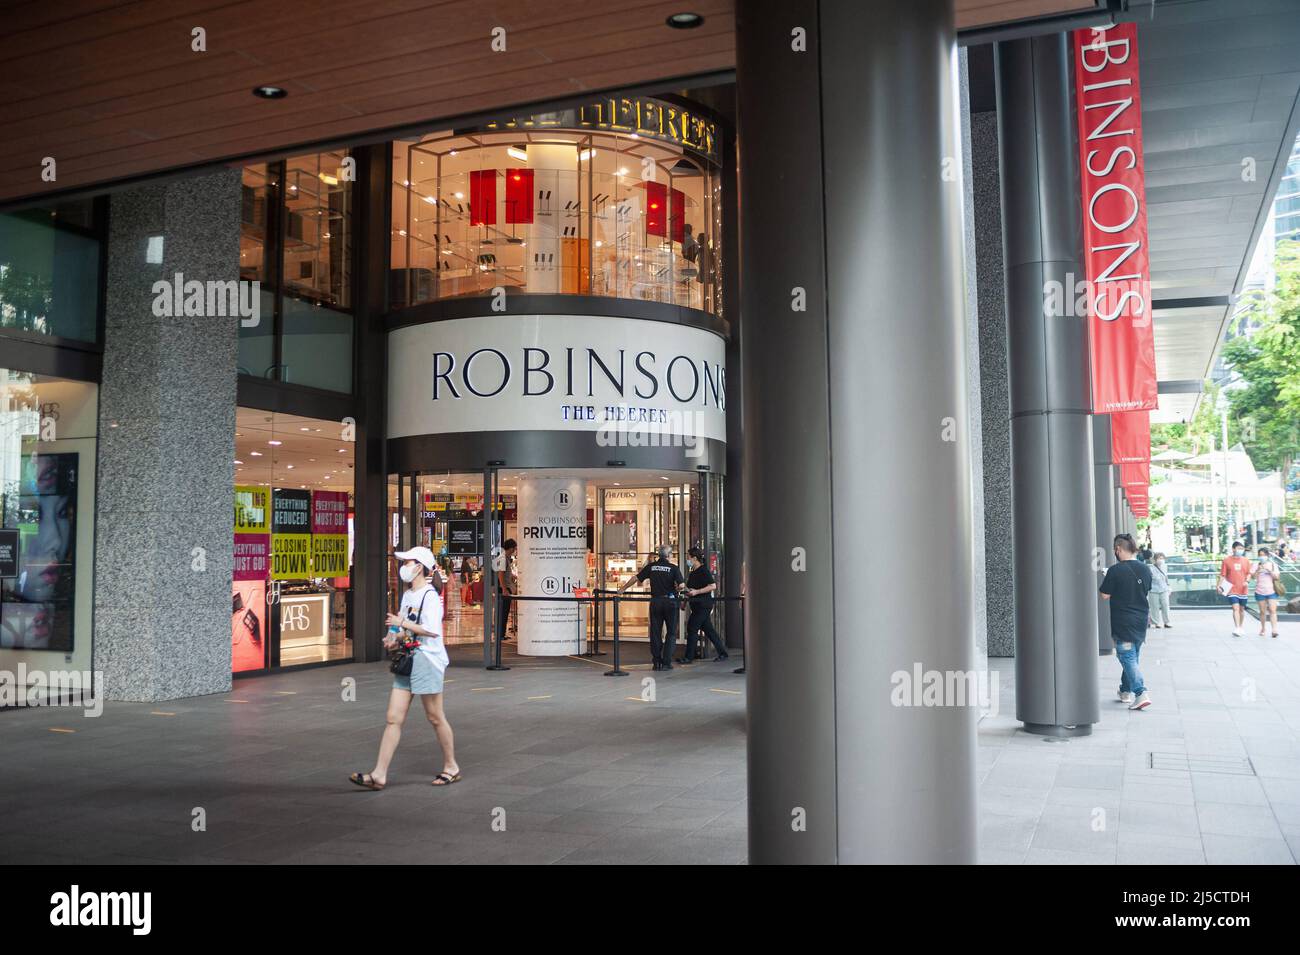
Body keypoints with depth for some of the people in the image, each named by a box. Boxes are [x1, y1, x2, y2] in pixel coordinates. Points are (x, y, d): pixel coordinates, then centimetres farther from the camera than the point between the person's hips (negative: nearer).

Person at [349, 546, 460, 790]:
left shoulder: (430, 595, -12)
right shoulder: (408, 595, 14)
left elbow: (432, 630, -23)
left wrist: (402, 623, -17)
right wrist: (393, 637, 1)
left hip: (426, 662, -8)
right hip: (406, 661, 8)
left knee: (435, 718, 4)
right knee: (393, 719, 2)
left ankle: (451, 767, 20)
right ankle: (379, 775, 1)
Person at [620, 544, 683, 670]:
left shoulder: (651, 566, 4)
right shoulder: (673, 568, -5)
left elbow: (636, 578, 9)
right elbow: (681, 585, -15)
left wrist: (623, 588, 21)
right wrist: (676, 589, 8)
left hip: (655, 602, 3)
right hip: (670, 601, -2)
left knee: (655, 633, 9)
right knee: (671, 633, 7)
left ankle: (657, 662, 10)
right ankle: (666, 662, 2)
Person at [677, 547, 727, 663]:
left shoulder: (703, 571, -13)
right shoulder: (693, 572, 15)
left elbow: (713, 586, -21)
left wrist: (696, 592, -24)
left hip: (704, 604, -9)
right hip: (697, 605, 9)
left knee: (692, 628, -7)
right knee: (708, 629, 11)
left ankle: (689, 657, -1)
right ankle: (722, 652, 17)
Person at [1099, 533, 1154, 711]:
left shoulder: (1115, 570, -17)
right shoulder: (1145, 569, 2)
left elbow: (1105, 595, -11)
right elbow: (1146, 591, 15)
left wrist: (1107, 580, 6)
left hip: (1123, 623, -6)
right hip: (1141, 620, 6)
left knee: (1127, 658, -4)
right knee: (1132, 657, 18)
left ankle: (1141, 693, -17)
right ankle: (1126, 691, 29)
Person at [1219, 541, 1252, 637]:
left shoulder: (1246, 560, 6)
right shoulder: (1226, 560, -3)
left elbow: (1249, 573, 11)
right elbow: (1222, 575, -1)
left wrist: (1247, 581, -9)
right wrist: (1220, 586, -11)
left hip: (1242, 589, 4)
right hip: (1231, 589, -4)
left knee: (1242, 609, 13)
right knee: (1236, 608, -15)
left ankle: (1241, 628, 27)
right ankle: (1237, 628, -19)